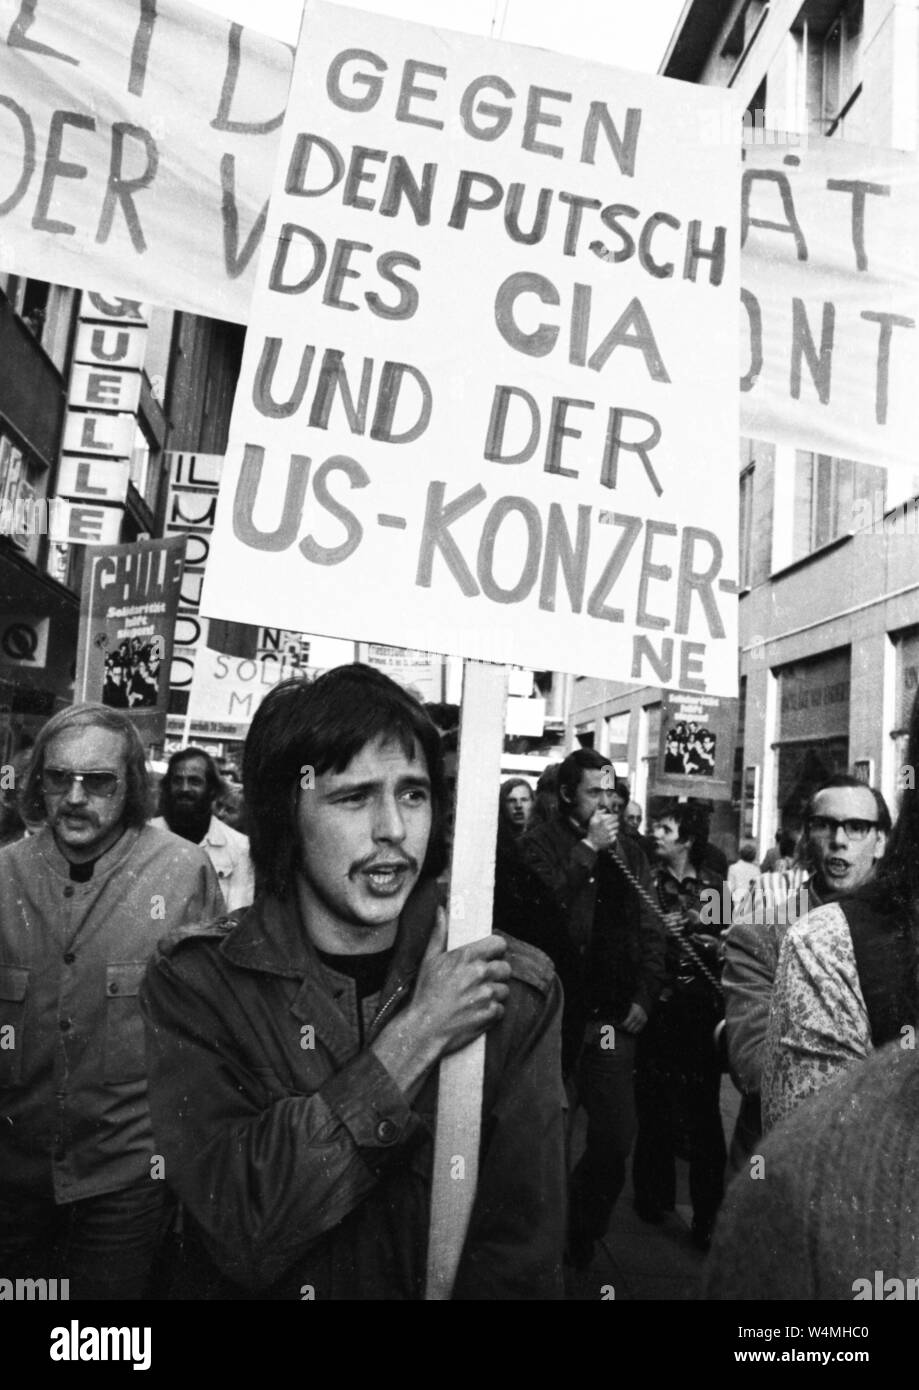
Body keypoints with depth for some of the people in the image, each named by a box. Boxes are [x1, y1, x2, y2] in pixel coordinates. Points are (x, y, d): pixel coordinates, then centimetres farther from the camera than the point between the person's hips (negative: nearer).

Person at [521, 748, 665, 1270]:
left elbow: (651, 929, 10)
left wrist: (643, 999, 0)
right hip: (558, 1011, -3)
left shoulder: (629, 851, 11)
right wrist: (588, 848, -14)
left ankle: (584, 1238, 25)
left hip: (614, 1014, 3)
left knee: (616, 1138, 4)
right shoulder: (543, 843, 0)